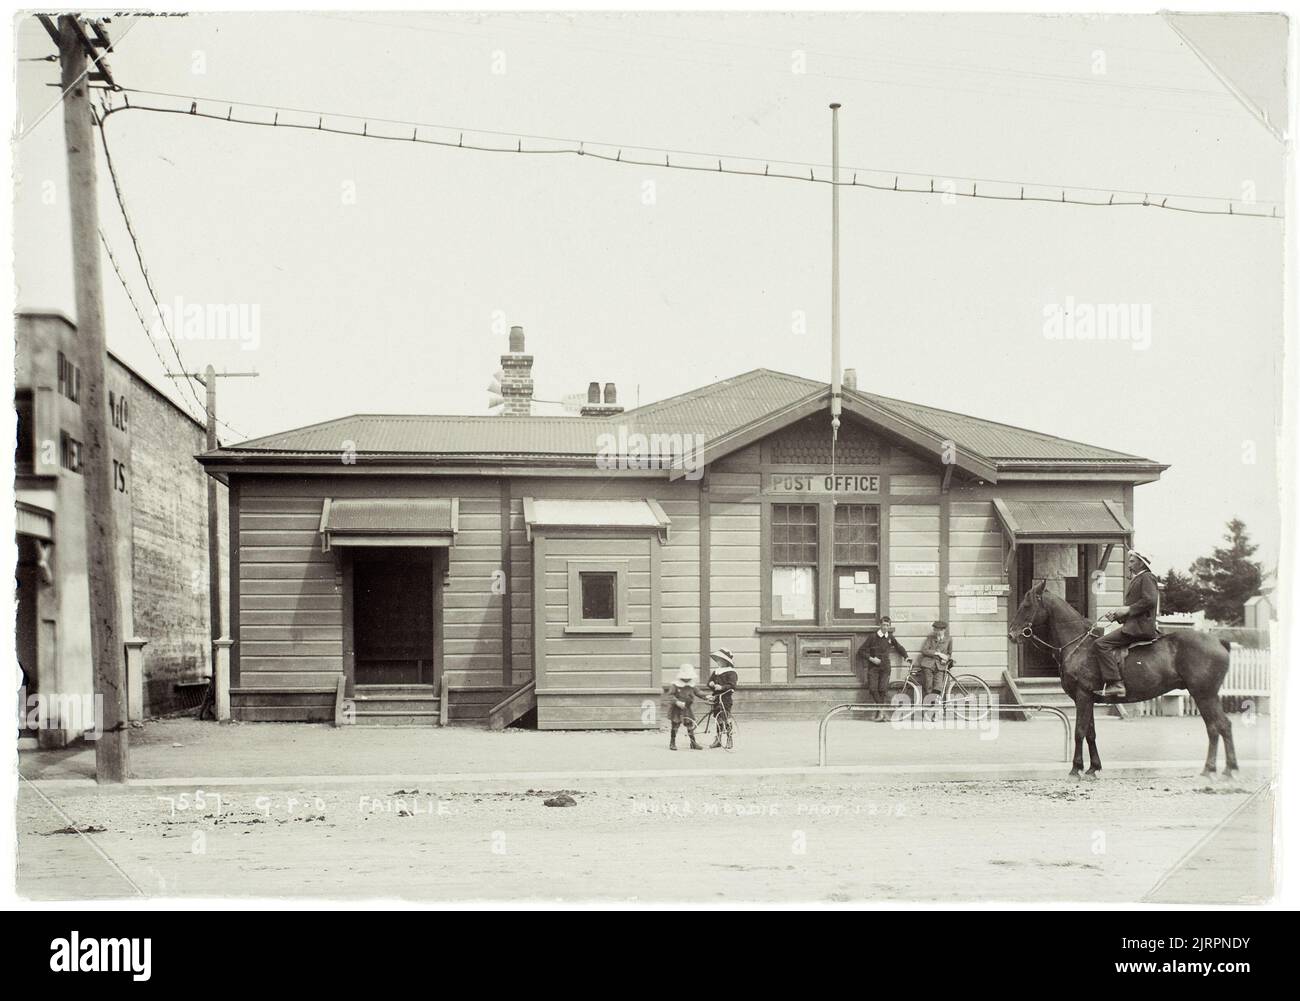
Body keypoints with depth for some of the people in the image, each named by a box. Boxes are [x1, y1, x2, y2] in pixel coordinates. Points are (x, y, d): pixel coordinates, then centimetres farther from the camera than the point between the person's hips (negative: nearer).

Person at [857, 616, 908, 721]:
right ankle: (883, 712, -3)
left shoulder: (890, 637, 8)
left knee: (883, 689, -14)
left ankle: (880, 712, -10)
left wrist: (906, 656, 20)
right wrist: (871, 658, -11)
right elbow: (861, 651, 0)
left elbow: (899, 647, 29)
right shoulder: (872, 636, -1)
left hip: (885, 667, 1)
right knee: (872, 689, -14)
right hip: (873, 667, -1)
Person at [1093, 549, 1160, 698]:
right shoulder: (1135, 580, 25)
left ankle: (1115, 684, -29)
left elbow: (1150, 601, -19)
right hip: (1133, 624, 11)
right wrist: (1115, 614, 11)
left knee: (1101, 644, -22)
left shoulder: (1146, 578, -5)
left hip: (1140, 626, -11)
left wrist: (1128, 609, -16)